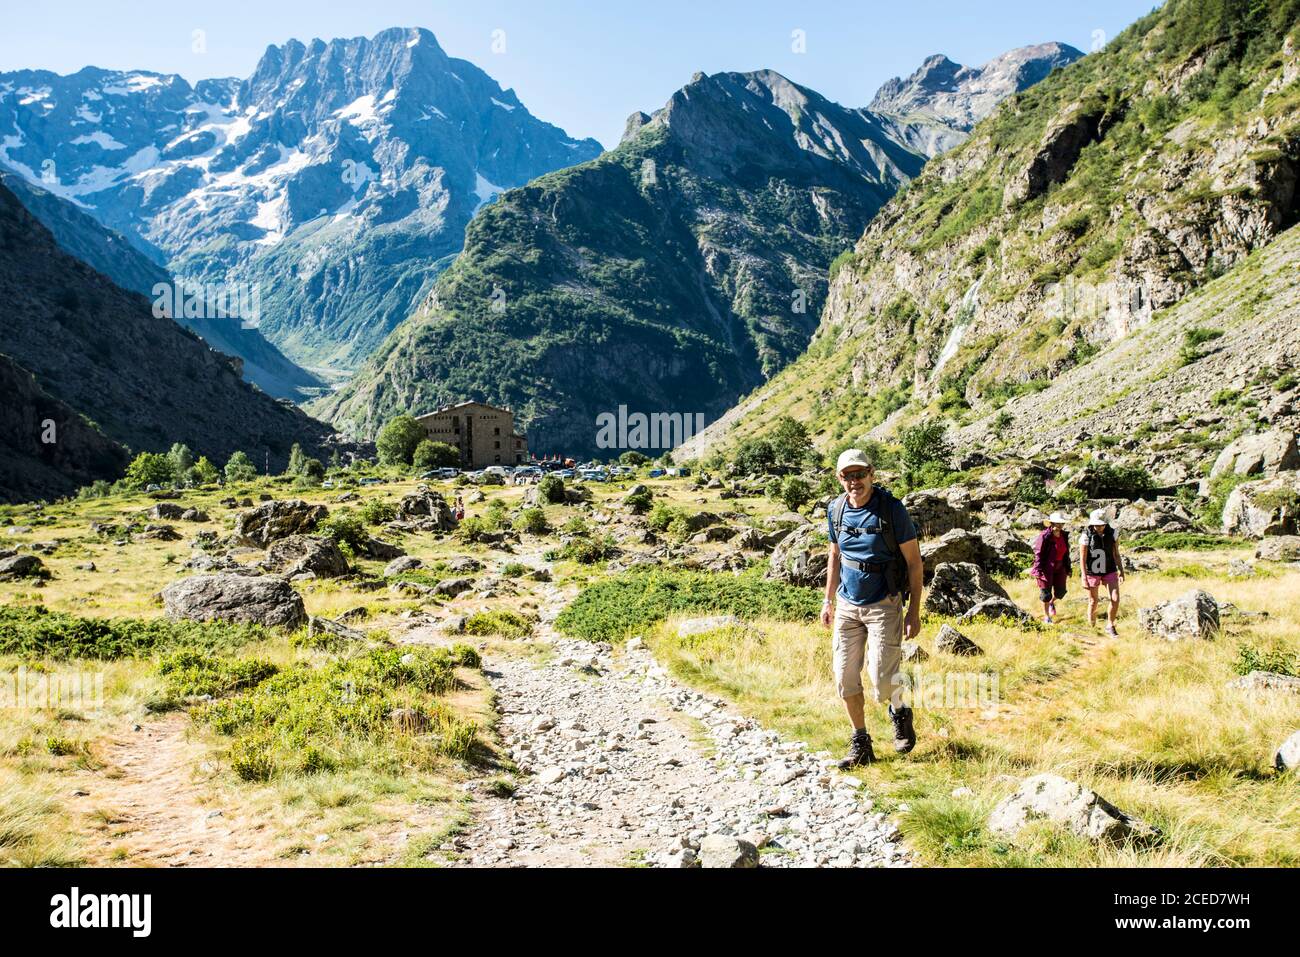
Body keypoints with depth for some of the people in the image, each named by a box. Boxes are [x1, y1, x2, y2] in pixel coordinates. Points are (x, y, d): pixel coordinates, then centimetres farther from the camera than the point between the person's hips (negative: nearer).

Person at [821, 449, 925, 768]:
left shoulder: (891, 509, -13)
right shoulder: (836, 510, 1)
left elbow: (913, 560, -8)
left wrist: (914, 611, -10)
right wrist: (828, 600, 14)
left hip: (883, 606, -5)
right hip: (847, 605, 5)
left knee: (881, 680, -10)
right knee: (845, 679, 4)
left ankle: (899, 713, 25)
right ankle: (860, 745, 21)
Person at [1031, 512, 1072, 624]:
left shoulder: (1064, 536, 3)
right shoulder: (1044, 536, -18)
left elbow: (1066, 553, 12)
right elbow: (1038, 554, -16)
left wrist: (1067, 569, 13)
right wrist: (1038, 572, -18)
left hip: (1059, 567, 6)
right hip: (1046, 568, -6)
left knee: (1060, 591, 8)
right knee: (1046, 593, 4)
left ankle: (1052, 602, 43)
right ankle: (1046, 617, 19)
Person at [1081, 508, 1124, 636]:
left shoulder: (1112, 534, -7)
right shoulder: (1086, 536, -16)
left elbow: (1116, 554, 3)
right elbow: (1082, 559, -13)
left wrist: (1121, 571, 1)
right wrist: (1084, 579, -17)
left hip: (1110, 571, 2)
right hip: (1092, 572, -2)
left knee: (1115, 598, -10)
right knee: (1093, 602, 7)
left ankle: (1110, 627, 8)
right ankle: (1092, 628, 29)